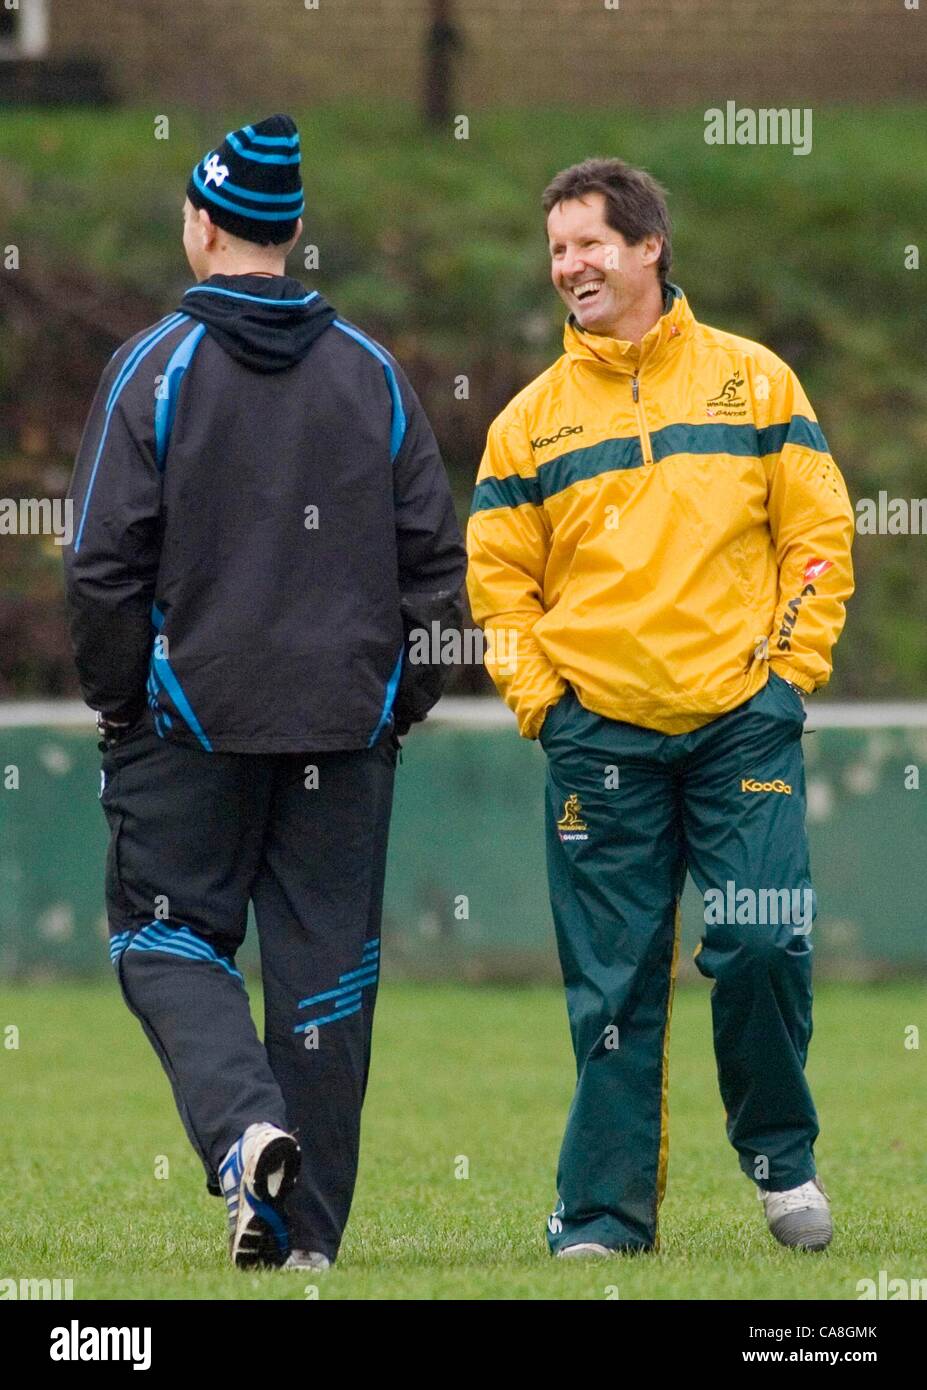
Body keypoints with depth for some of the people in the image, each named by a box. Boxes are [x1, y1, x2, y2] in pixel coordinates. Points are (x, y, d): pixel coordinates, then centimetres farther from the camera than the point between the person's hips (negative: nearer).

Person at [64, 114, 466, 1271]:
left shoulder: (153, 368, -6)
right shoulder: (372, 373, 6)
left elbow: (105, 564, -8)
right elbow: (435, 556, 7)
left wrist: (116, 702, 3)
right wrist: (401, 702, 15)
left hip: (194, 714, -3)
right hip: (345, 722, 3)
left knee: (167, 936, 7)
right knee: (325, 961, 7)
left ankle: (244, 1123, -19)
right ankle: (306, 1228, 6)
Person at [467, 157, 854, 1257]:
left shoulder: (754, 382, 7)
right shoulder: (531, 420, 9)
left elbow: (819, 533, 7)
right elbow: (498, 575, 11)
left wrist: (792, 667, -1)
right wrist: (538, 697, -1)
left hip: (743, 719, -1)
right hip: (598, 735, 1)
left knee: (761, 948, -9)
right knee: (612, 982, 0)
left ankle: (779, 1153, 14)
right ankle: (605, 1210, 5)